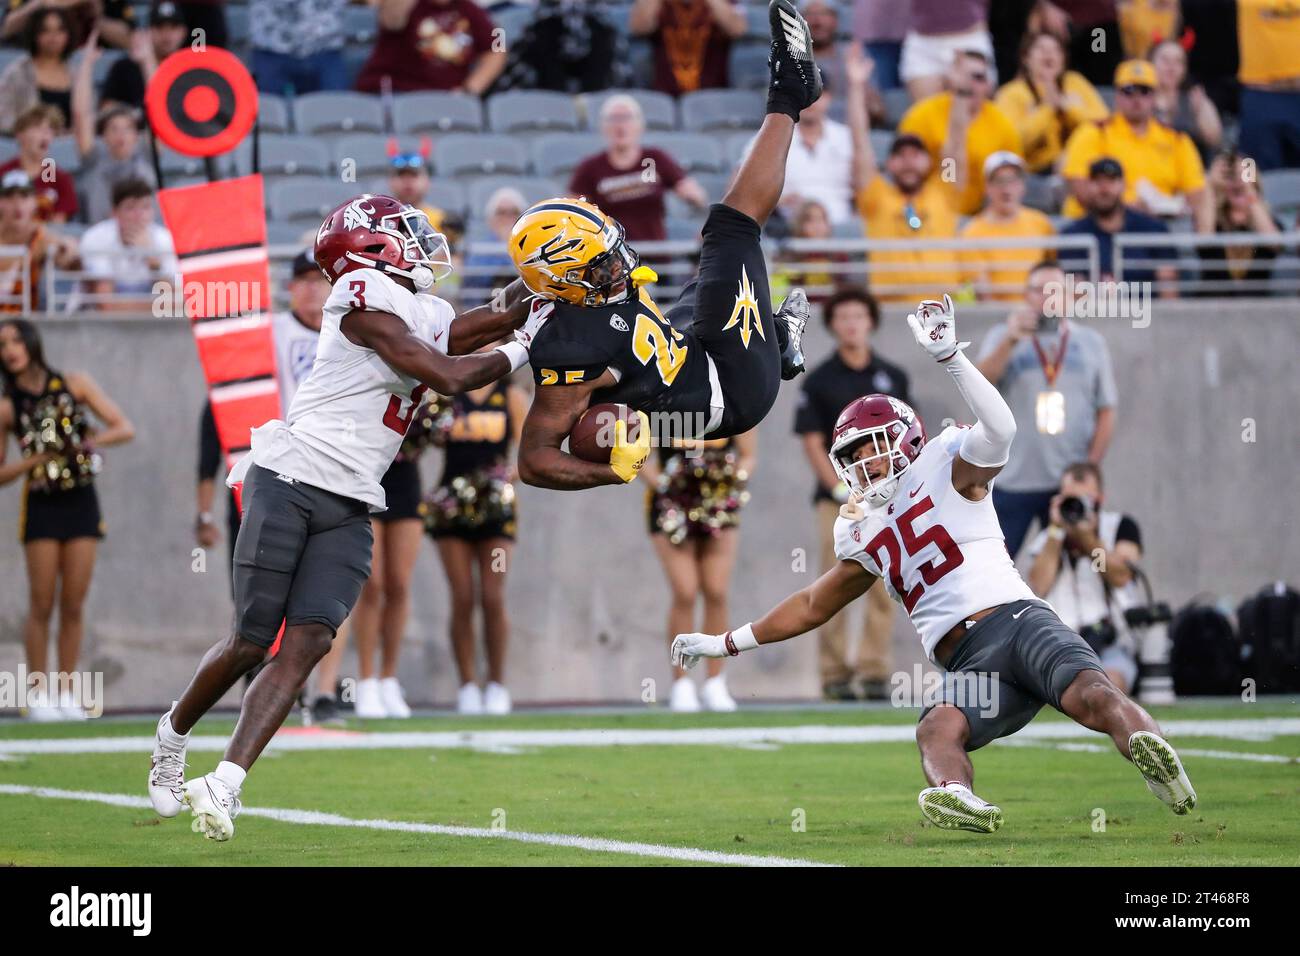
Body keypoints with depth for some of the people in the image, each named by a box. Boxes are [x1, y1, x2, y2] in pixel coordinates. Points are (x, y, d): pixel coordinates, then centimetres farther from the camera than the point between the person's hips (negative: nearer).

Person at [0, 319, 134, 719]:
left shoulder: (74, 384, 4)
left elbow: (125, 428, 2)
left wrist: (95, 441, -15)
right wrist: (34, 461, -15)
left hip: (82, 502, 1)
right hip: (42, 506, -1)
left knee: (73, 606, 2)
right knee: (42, 606, -3)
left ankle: (65, 694, 8)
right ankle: (39, 695, 2)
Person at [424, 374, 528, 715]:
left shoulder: (512, 397, 7)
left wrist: (511, 472, -16)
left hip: (495, 506, 0)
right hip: (452, 504, 0)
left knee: (493, 598, -7)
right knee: (462, 600, -3)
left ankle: (497, 684, 2)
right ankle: (468, 686, 2)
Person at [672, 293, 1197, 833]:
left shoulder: (947, 473, 11)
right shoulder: (867, 535, 29)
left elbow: (998, 429, -10)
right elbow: (813, 607, 41)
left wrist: (948, 355, -19)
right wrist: (725, 644, 43)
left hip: (1017, 622, -3)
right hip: (968, 663, 3)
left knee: (1090, 695, -34)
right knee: (937, 729, -34)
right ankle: (962, 803, -61)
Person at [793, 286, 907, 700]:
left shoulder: (893, 377, 11)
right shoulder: (819, 381, 4)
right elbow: (812, 442, 0)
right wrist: (839, 487, -11)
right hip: (836, 497, -2)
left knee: (883, 587, -2)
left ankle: (875, 671, 1)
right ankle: (835, 674, -2)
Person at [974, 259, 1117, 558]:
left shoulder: (1091, 343, 10)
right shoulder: (1002, 338, 7)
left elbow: (1106, 412, 9)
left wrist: (1090, 469, 0)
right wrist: (1011, 340, -24)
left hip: (1072, 484, 1)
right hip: (1012, 480, -1)